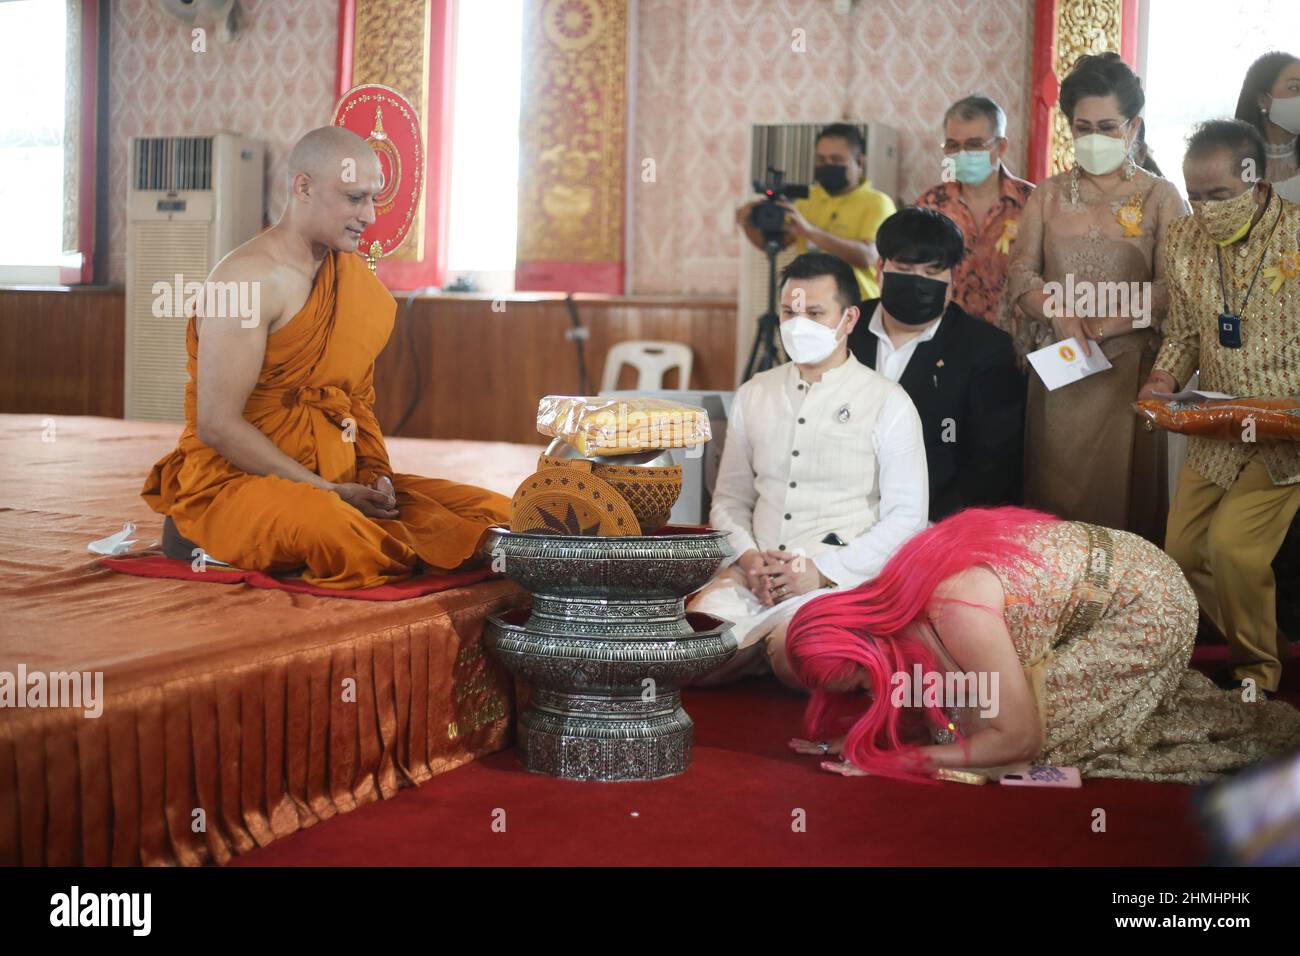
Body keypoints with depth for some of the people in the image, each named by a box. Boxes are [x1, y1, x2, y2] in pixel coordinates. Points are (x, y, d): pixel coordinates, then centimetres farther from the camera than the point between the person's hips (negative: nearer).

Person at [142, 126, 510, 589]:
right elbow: (217, 425, -19)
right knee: (327, 528, -40)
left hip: (336, 483, 7)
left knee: (494, 513, -6)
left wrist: (376, 474, -5)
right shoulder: (250, 277, -15)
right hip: (237, 479, -7)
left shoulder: (353, 277, 11)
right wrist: (327, 493, -19)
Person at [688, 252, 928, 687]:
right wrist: (746, 556, -6)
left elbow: (907, 517, -3)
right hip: (753, 575, 4)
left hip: (840, 580, -4)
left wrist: (824, 570, -13)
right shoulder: (753, 395, 15)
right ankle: (773, 636, 3)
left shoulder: (888, 403, 1)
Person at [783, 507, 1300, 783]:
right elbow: (934, 709, 6)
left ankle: (1244, 720, 3)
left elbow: (1019, 739, -25)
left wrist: (895, 759, -22)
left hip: (1150, 607, -8)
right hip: (1117, 573, 9)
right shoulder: (899, 595, -6)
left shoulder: (958, 612, -31)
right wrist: (862, 737, -10)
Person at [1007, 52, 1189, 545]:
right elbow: (1020, 274, 5)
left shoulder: (1160, 196, 3)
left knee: (1120, 489, -1)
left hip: (1127, 366, -2)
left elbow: (1171, 289, -6)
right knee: (1053, 490, 3)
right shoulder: (1048, 194, 13)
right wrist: (1061, 314, -13)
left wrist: (1103, 326, -15)